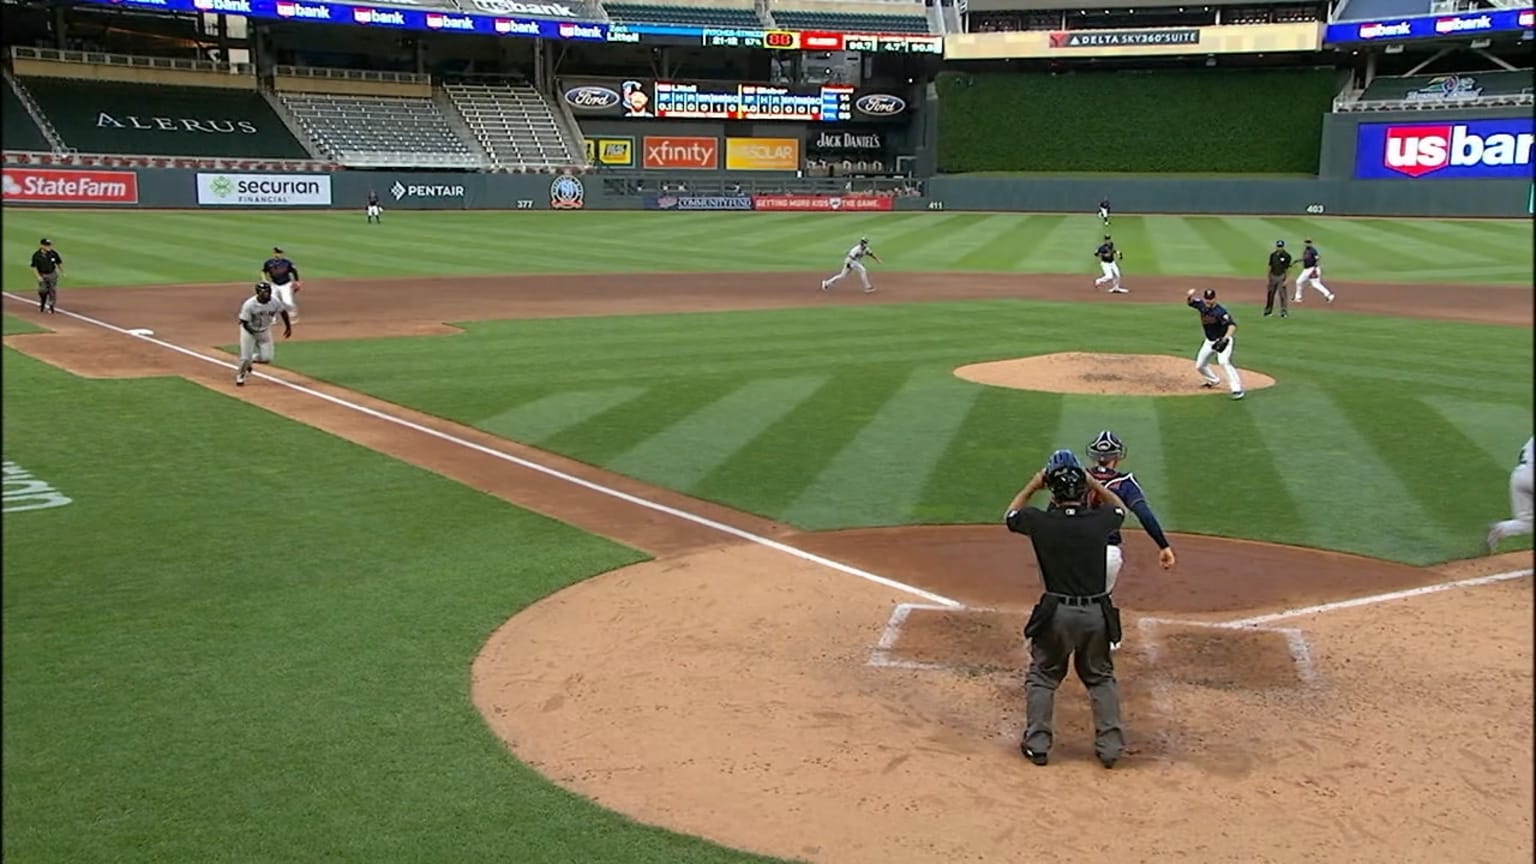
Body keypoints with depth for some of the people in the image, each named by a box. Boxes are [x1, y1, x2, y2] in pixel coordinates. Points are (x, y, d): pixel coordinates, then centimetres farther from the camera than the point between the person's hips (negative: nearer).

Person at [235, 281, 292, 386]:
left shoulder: (274, 301, -20)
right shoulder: (249, 304, -29)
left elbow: (283, 312, 0)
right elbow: (244, 323, -22)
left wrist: (288, 327, 6)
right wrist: (255, 335, -24)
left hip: (265, 331, 3)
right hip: (249, 330, -3)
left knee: (267, 358, -3)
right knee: (246, 357, -5)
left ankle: (251, 360, 30)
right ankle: (240, 376, 24)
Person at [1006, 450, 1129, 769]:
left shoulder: (1041, 521, -12)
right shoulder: (1100, 520, -8)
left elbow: (1011, 514, 11)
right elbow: (1120, 507, 18)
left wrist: (1033, 484, 16)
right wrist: (1093, 482, 16)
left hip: (1056, 613, -2)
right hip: (1097, 613, 2)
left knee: (1042, 676, 16)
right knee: (1101, 677, 19)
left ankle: (1037, 743, 16)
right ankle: (1110, 746, 16)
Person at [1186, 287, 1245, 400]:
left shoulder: (1219, 312, -27)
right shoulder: (1202, 305, -6)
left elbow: (1232, 325, -37)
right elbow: (1191, 302, 9)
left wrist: (1225, 338, -54)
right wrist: (1190, 296, -17)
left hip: (1222, 341, -8)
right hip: (1209, 341, 8)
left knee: (1224, 362, -31)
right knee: (1199, 365, 15)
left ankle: (1237, 389, -33)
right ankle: (1213, 380, 44)